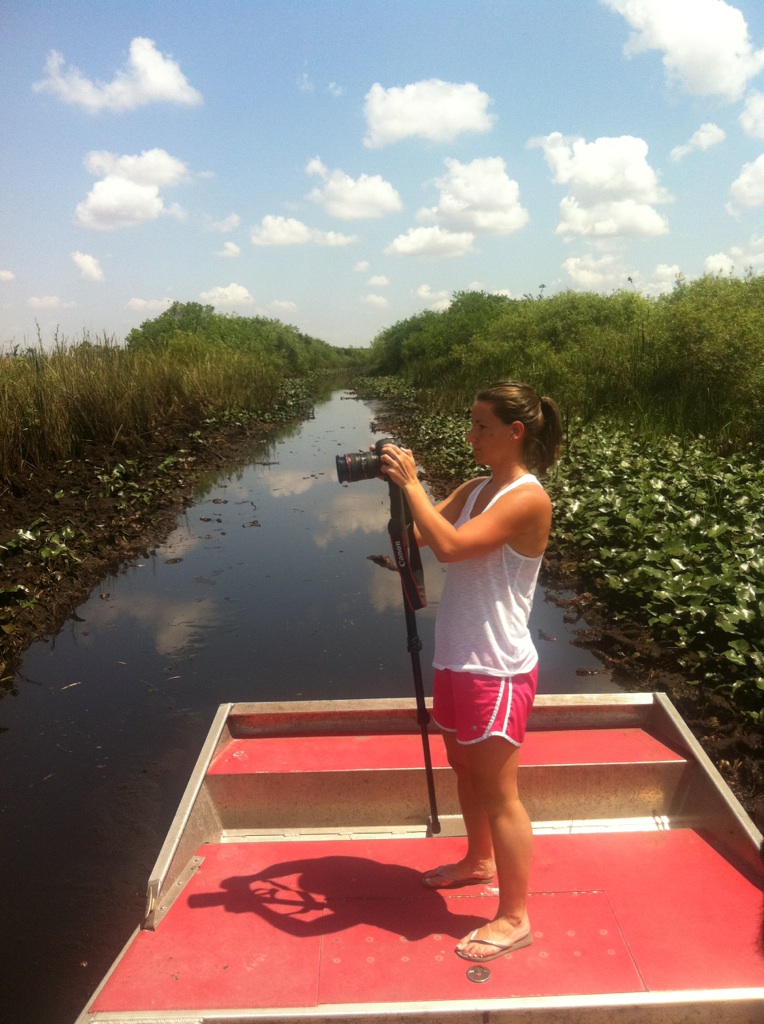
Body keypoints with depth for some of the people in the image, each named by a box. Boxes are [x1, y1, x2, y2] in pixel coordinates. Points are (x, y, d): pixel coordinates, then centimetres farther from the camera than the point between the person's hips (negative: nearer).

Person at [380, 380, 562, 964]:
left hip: (498, 669, -9)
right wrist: (396, 485, -7)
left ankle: (515, 916, 21)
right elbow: (414, 535, 6)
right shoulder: (474, 491, 7)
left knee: (499, 791, 3)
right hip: (458, 658, 9)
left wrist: (411, 483, -21)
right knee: (464, 766, 24)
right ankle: (480, 861, 47)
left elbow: (449, 545, -30)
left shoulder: (527, 499, -19)